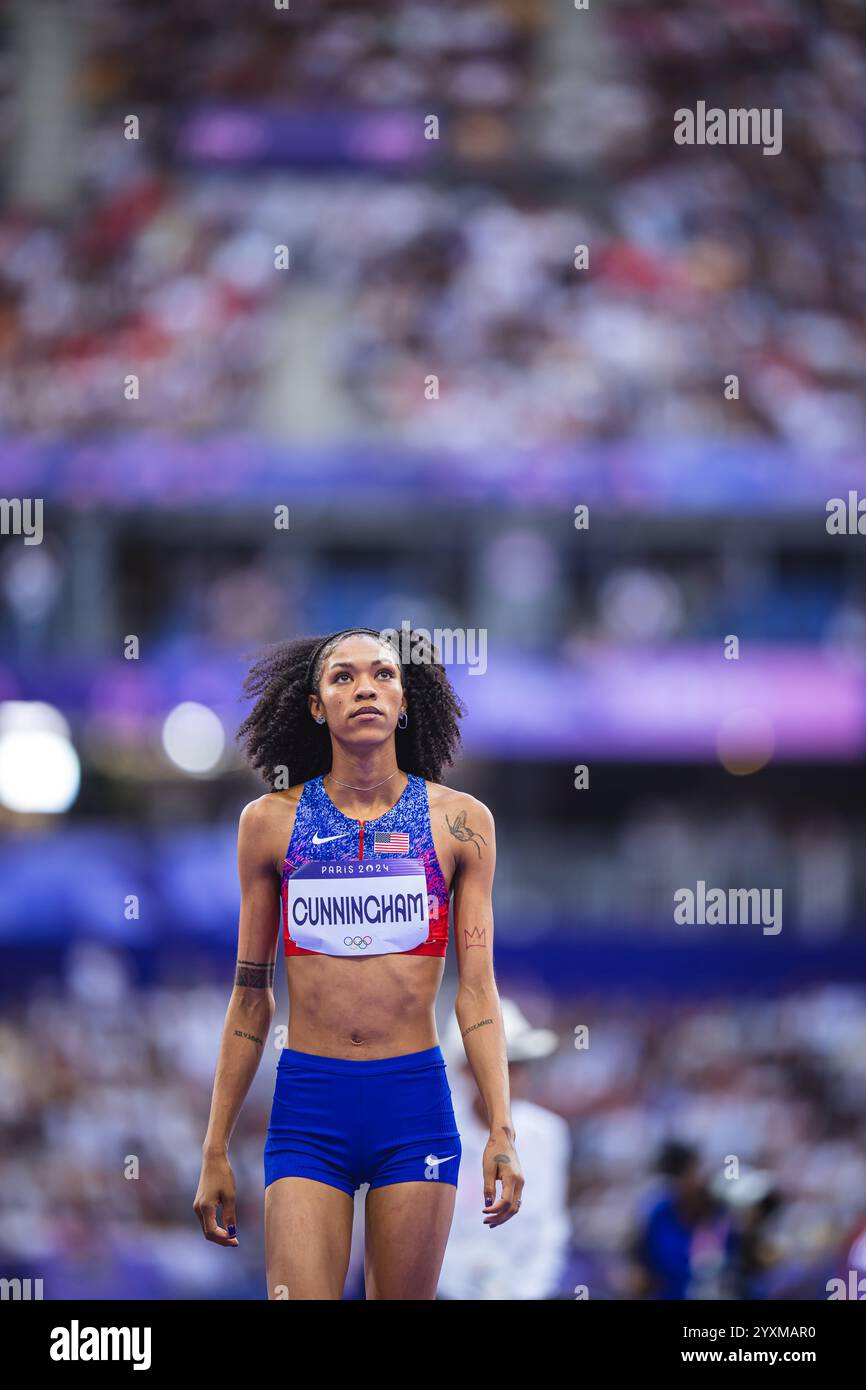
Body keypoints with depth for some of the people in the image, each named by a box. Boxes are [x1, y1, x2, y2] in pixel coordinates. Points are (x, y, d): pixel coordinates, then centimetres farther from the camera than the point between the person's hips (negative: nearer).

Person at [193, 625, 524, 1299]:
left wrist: (502, 1130, -7)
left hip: (417, 1101, 0)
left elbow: (477, 991, 3)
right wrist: (215, 1151, 9)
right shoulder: (272, 822, 5)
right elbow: (251, 996, 10)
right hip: (309, 1103, 0)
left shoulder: (459, 822, 4)